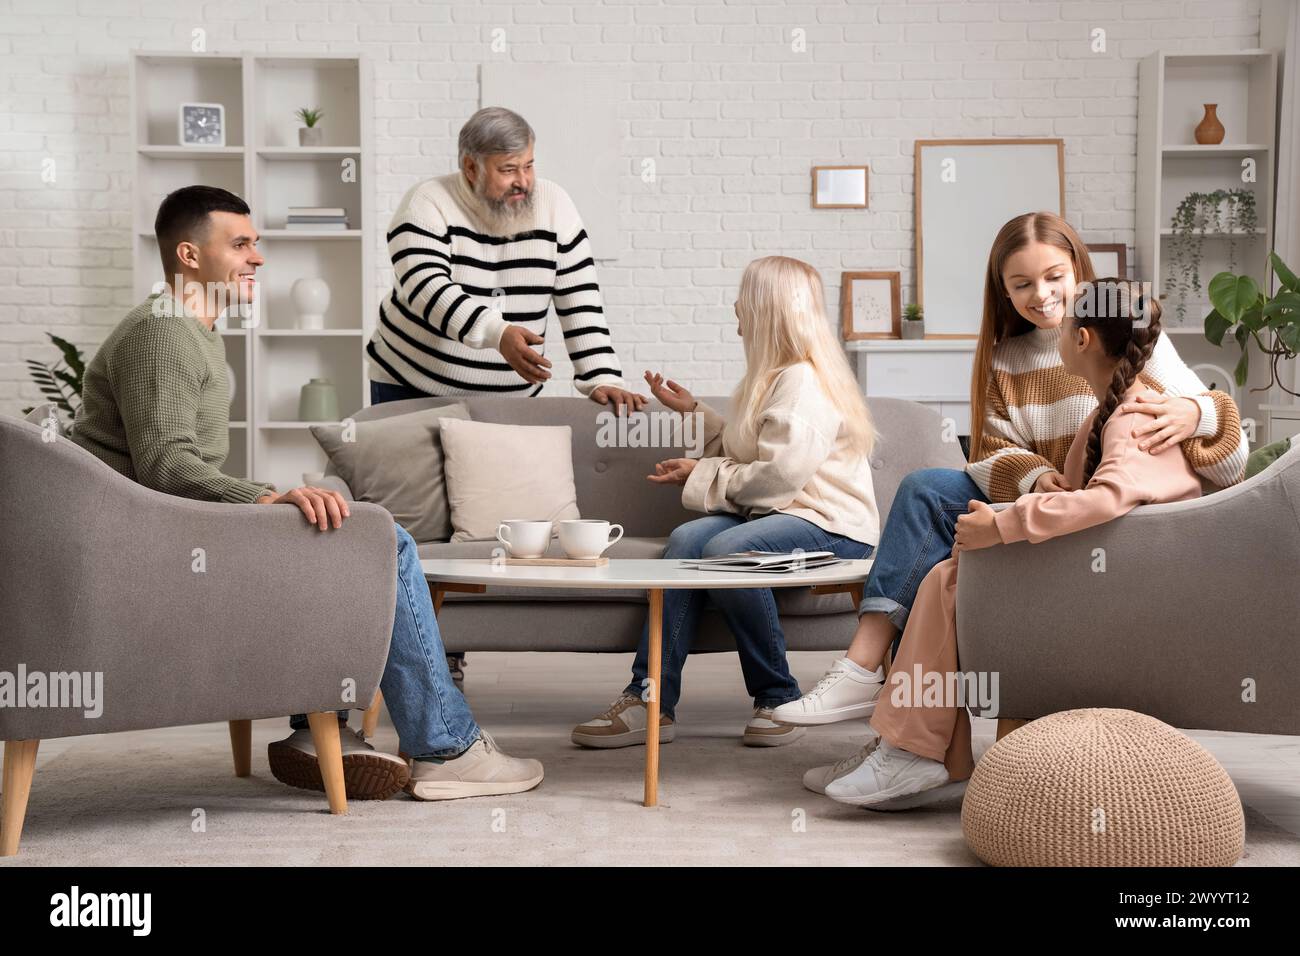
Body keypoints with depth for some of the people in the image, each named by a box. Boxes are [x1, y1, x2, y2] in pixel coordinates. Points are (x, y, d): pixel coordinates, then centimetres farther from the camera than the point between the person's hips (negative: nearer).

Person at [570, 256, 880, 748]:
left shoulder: (804, 382, -12)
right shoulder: (773, 377, 22)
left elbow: (778, 477, -20)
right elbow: (742, 453, 21)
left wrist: (703, 477, -8)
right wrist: (693, 410, 24)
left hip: (829, 524, -9)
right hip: (776, 514, 9)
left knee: (727, 549, -34)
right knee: (687, 539, -19)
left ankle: (778, 698, -17)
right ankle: (650, 700, -26)